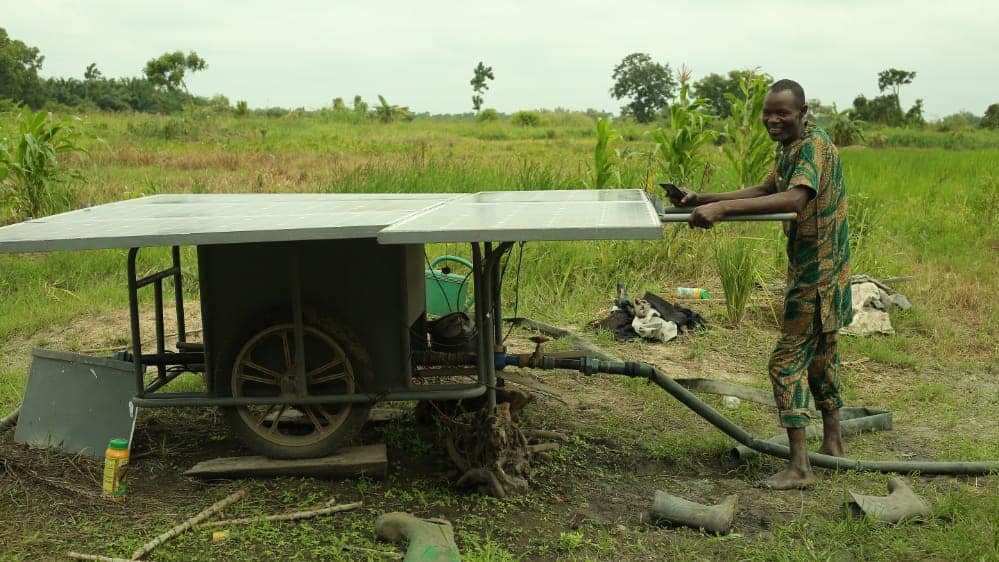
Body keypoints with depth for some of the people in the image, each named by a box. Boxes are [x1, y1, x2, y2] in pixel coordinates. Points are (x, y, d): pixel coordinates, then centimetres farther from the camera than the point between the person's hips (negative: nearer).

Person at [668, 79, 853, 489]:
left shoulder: (815, 145, -20)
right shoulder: (788, 147, 10)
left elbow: (795, 199, -36)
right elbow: (765, 191, 15)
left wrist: (723, 208, -44)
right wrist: (702, 200, 4)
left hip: (817, 272, -10)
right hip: (818, 269, 10)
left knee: (787, 360, -9)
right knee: (819, 354, 19)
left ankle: (799, 467, -4)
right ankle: (832, 443, 34)